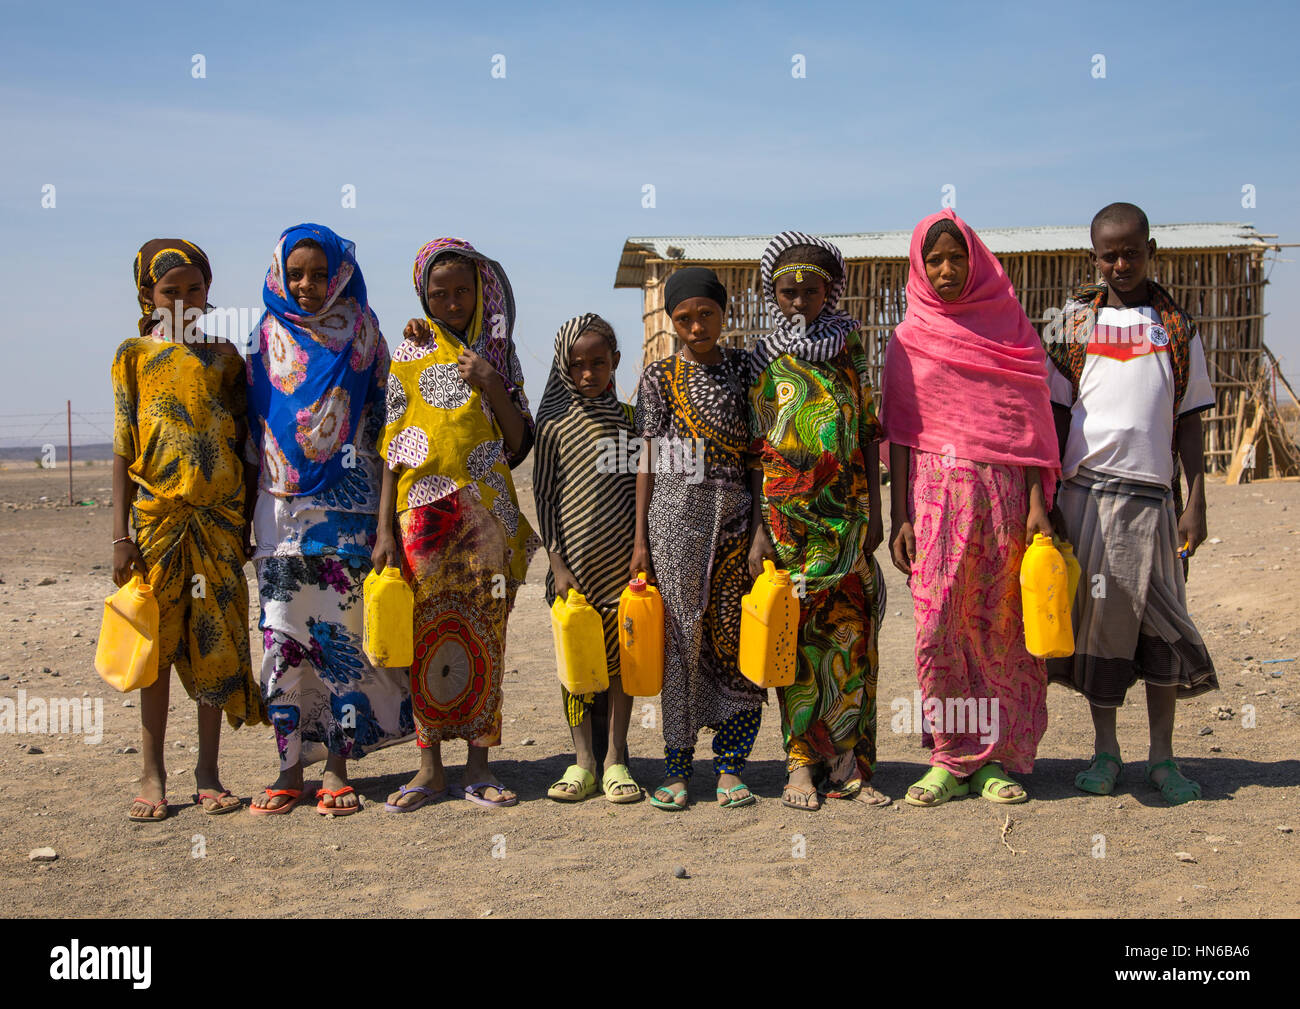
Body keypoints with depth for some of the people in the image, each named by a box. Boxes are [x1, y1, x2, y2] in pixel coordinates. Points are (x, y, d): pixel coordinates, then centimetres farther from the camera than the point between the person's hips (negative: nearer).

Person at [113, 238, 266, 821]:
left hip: (219, 518, 2)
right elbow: (123, 449, 2)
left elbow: (242, 439, 11)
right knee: (157, 645, 4)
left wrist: (248, 519, 6)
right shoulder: (135, 354, 4)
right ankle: (153, 776, 14)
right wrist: (121, 533, -4)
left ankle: (208, 773, 15)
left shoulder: (223, 356, 9)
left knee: (216, 643, 4)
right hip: (156, 516, -1)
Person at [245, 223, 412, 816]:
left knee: (339, 633, -3)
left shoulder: (360, 330, 6)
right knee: (282, 634, 0)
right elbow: (253, 422, 12)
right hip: (281, 503, 2)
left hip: (344, 505, -2)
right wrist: (249, 505, 7)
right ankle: (291, 768, 9)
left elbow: (379, 415, 6)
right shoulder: (269, 335, 10)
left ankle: (337, 770, 7)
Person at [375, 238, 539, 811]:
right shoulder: (410, 356, 6)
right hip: (424, 514, -1)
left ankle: (479, 766, 11)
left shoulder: (499, 353, 9)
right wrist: (385, 529, -3)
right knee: (427, 637, 1)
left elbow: (519, 443, 5)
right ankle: (429, 768, 11)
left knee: (485, 637, 2)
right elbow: (392, 448, 3)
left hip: (487, 514, 1)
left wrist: (492, 387, -10)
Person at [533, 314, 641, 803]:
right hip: (574, 560, -1)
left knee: (622, 656, 3)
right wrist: (558, 564, -6)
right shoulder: (554, 422, 1)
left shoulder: (630, 419, 5)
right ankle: (582, 760, 12)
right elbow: (544, 495, 1)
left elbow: (642, 490, 7)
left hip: (621, 559, 1)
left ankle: (616, 758, 12)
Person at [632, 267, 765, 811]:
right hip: (677, 515, -1)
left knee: (734, 637, 0)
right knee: (681, 636, 1)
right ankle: (677, 765, 9)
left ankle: (730, 765, 8)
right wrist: (640, 538, 3)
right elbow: (649, 461, 7)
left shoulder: (744, 368, 8)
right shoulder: (658, 378, 6)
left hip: (736, 515, 1)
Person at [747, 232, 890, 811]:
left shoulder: (849, 347, 9)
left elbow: (869, 433, 9)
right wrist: (759, 529, -4)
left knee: (851, 634, 1)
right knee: (796, 635, 0)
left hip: (848, 514, 2)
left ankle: (848, 764, 7)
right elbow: (757, 450, 2)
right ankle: (801, 763, 7)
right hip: (788, 516, -1)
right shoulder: (767, 360, 5)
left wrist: (874, 513, 3)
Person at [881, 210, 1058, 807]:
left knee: (1001, 627, 1)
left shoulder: (1011, 327, 9)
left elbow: (1028, 421, 5)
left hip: (1004, 490, 0)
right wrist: (899, 516, -2)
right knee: (938, 629, -5)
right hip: (936, 492, 0)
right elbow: (900, 433, 6)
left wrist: (1037, 504, -4)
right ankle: (952, 758, 7)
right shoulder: (909, 339, 9)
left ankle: (996, 757, 11)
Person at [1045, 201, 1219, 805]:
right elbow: (1057, 413, 8)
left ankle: (1162, 757, 11)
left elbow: (1189, 422, 9)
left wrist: (1196, 504, 1)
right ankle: (1105, 751, 15)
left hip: (1151, 491, 0)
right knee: (1096, 619, 3)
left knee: (1160, 621, 1)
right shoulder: (1074, 320, 9)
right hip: (1086, 491, 0)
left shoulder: (1177, 326, 10)